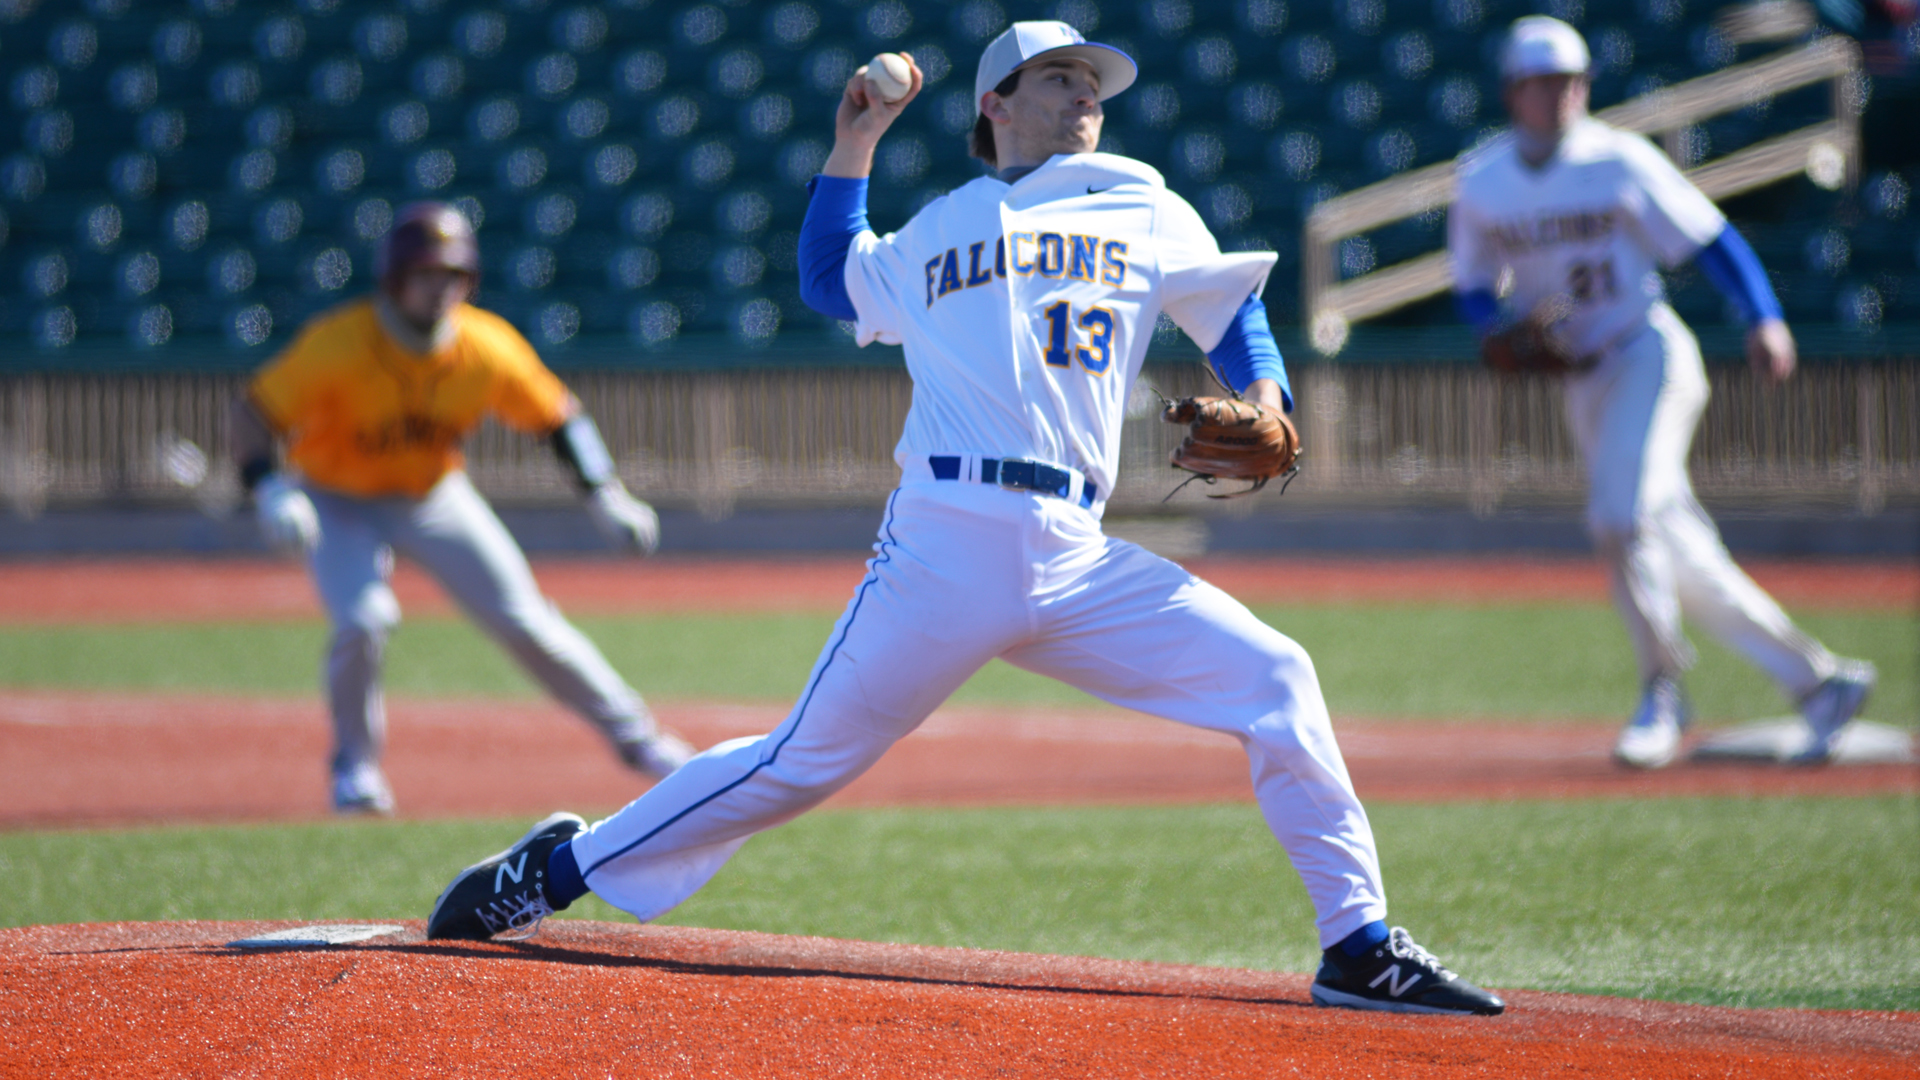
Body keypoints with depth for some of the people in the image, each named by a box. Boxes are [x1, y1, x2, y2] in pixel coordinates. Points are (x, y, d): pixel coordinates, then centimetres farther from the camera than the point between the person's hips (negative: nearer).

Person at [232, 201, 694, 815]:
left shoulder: (489, 347, -19)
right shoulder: (338, 345, -29)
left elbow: (558, 417, -5)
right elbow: (253, 416, -28)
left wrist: (604, 496, -15)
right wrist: (269, 491, -45)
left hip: (436, 499, 2)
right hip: (339, 505, -2)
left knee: (527, 623, -2)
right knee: (362, 620, -26)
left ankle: (633, 736, 14)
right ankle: (354, 765, -2)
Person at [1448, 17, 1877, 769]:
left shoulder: (1617, 162, -9)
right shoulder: (1481, 183, 4)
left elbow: (1709, 237, -11)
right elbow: (1474, 289, 13)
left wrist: (1762, 317, -24)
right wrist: (1511, 327, -8)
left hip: (1650, 355, -5)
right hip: (1583, 380, 5)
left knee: (1621, 522, -22)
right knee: (1682, 560, 5)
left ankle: (1663, 692, -4)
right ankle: (1819, 681, 13)